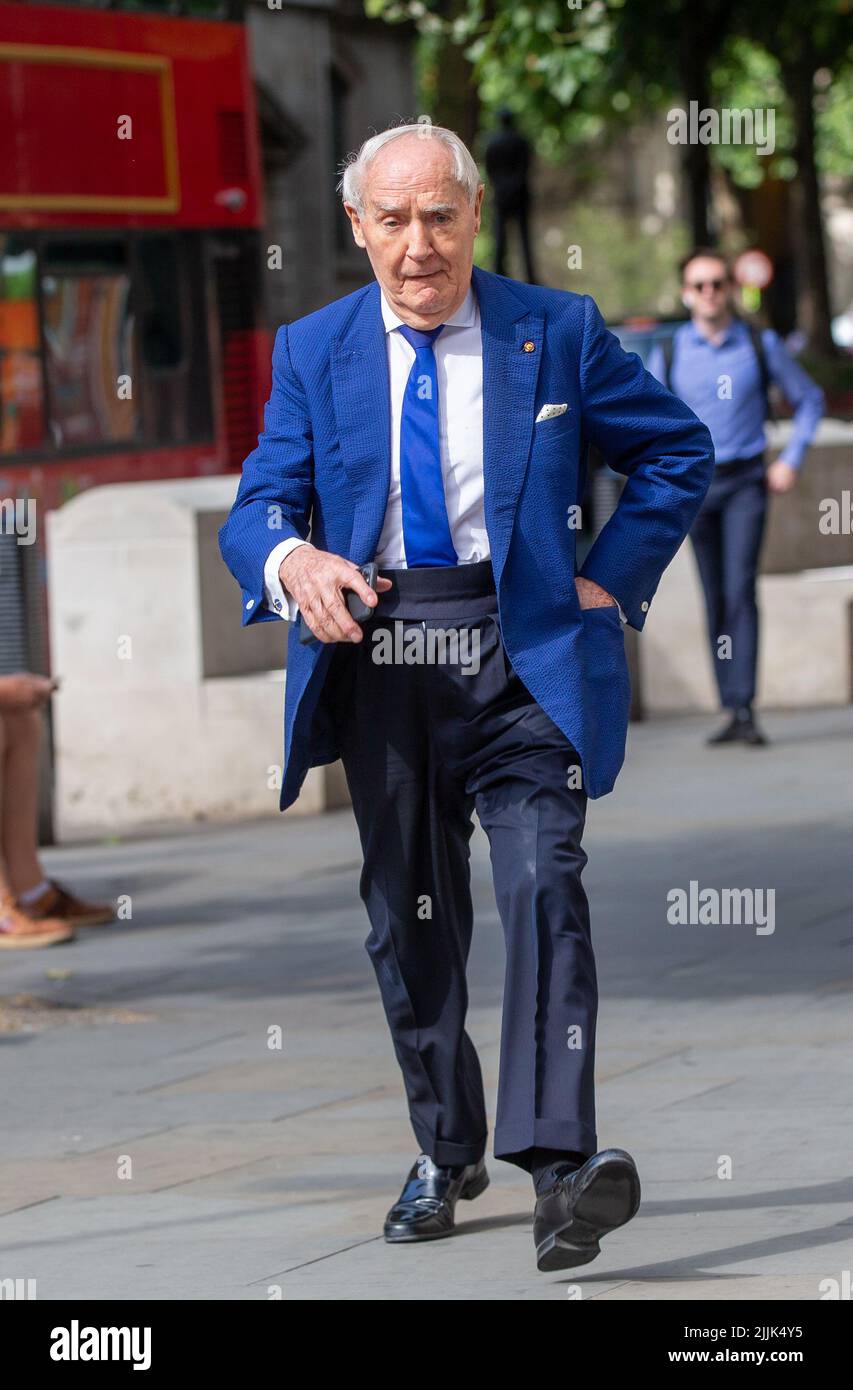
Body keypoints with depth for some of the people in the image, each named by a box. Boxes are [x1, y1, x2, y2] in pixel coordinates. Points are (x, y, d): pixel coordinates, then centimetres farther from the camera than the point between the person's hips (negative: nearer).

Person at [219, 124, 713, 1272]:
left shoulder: (556, 332, 3)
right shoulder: (313, 351, 7)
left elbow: (679, 453, 12)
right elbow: (256, 508, 3)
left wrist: (610, 578, 1)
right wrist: (291, 560, -21)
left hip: (519, 657, -3)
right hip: (376, 665, 3)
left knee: (544, 882, -20)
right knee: (407, 918, 11)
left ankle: (558, 1165, -31)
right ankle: (445, 1156, 27)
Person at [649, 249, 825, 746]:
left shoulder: (761, 345, 1)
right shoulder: (668, 355, 4)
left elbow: (809, 398, 12)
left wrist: (791, 460, 2)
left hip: (745, 484, -2)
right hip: (694, 484, 2)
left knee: (740, 591, -16)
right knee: (715, 600, 4)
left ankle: (745, 709, -21)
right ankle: (731, 709, 9)